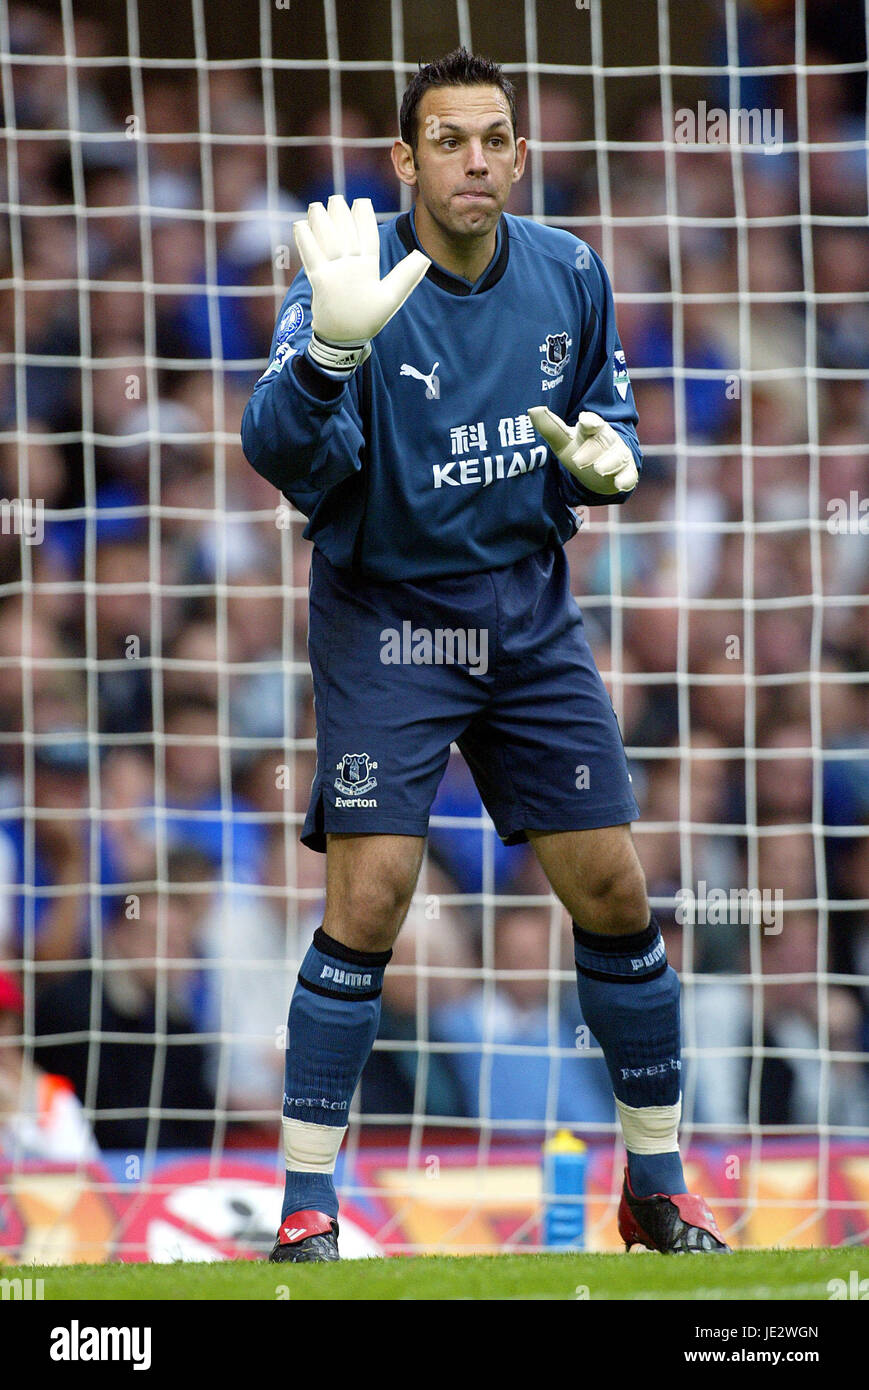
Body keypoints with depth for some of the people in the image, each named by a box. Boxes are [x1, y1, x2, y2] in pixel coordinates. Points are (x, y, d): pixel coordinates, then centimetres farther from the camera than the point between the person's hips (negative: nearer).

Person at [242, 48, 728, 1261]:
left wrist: (607, 455, -9)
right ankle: (306, 1205, -5)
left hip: (532, 621, 4)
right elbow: (281, 455, -29)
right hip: (387, 624, -4)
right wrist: (332, 351, -48)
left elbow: (612, 406, 15)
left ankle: (658, 1186, 19)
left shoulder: (569, 276, -1)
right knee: (367, 903, -14)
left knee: (615, 896, 4)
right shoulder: (355, 279, -16)